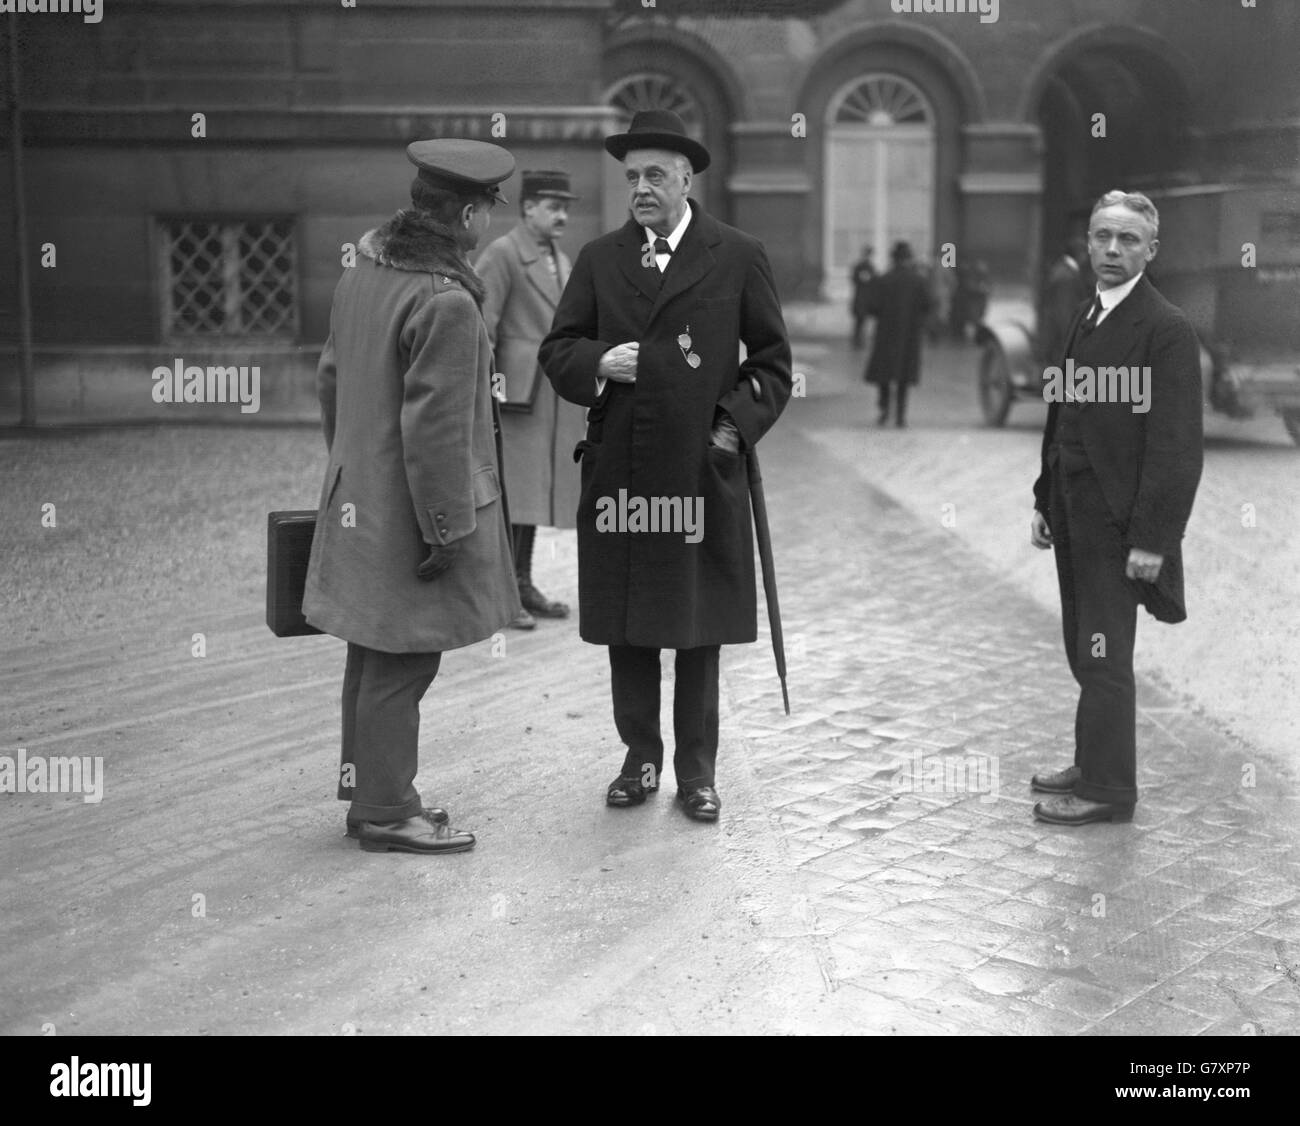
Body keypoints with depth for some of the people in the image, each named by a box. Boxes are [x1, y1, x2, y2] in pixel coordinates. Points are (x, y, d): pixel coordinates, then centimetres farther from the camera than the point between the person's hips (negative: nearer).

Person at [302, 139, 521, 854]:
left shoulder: (361, 273, 6)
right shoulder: (445, 303, -23)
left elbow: (330, 379, 16)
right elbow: (434, 429, -23)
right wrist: (447, 528, -16)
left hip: (358, 502, 9)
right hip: (409, 516, -9)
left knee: (374, 654, 18)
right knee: (401, 664, 2)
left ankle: (369, 790, 31)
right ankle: (386, 814, 13)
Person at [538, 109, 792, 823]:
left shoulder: (737, 257, 3)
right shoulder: (599, 260, 9)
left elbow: (773, 361, 7)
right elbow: (556, 350, 11)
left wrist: (737, 424, -6)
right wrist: (596, 362, -11)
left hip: (703, 470, -2)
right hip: (618, 470, 2)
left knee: (699, 629, 6)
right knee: (625, 627, 8)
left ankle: (696, 769, 19)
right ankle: (640, 757, 24)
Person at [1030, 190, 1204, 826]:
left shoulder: (1166, 330, -13)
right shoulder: (1085, 321, 12)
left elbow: (1176, 444, -17)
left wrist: (1152, 538, -20)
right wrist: (1045, 500, 13)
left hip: (1118, 524, -7)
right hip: (1075, 517, 8)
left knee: (1105, 658, -2)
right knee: (1085, 651, 15)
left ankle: (1107, 789, 9)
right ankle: (1093, 765, 27)